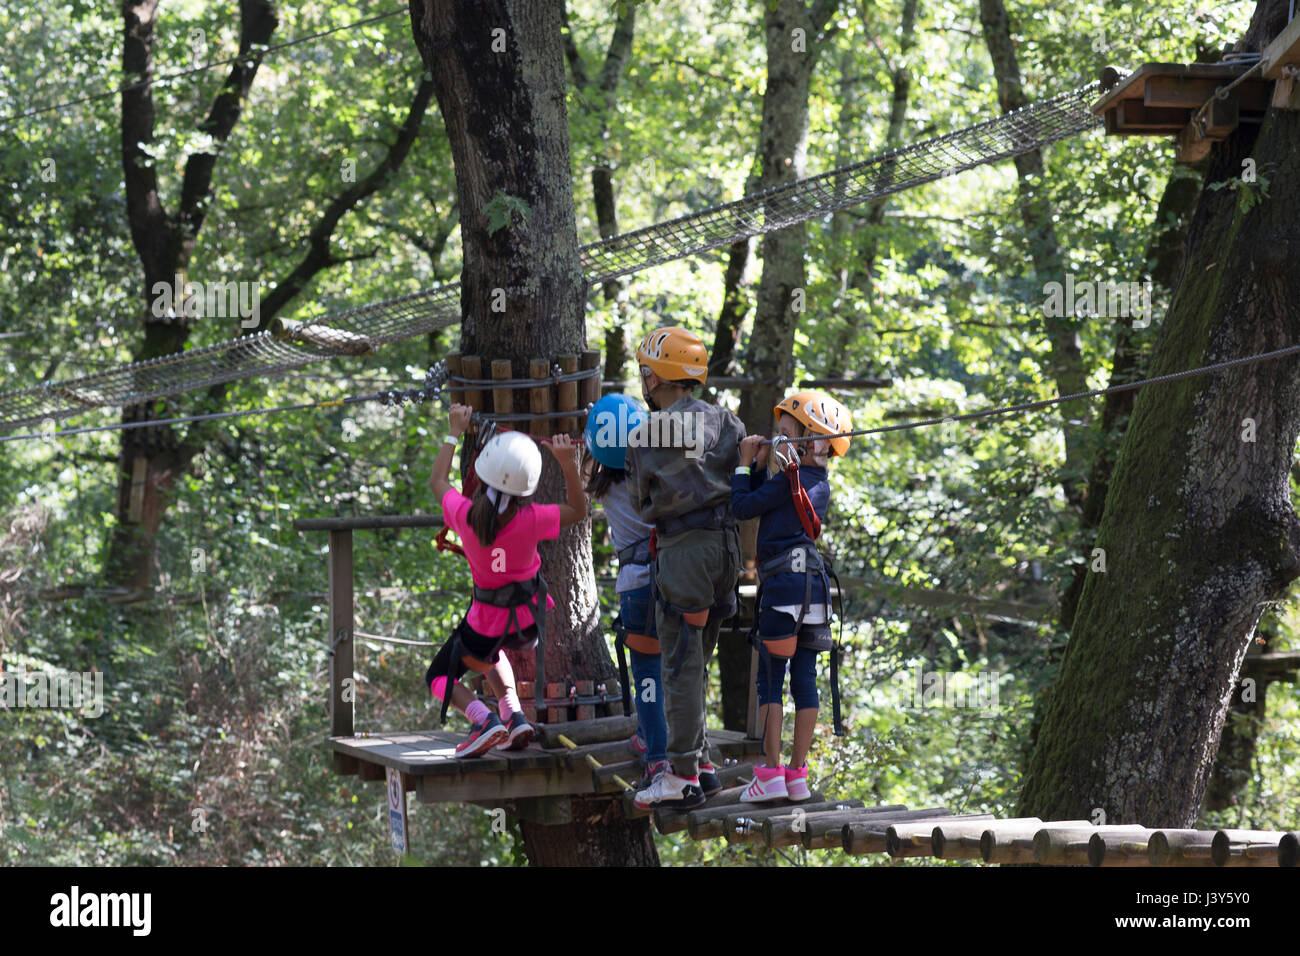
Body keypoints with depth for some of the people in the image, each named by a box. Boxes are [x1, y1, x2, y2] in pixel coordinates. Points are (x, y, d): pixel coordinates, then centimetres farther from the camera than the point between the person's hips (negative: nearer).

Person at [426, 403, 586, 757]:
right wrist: (568, 463, -25)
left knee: (440, 677, 16)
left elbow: (438, 481, -3)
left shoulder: (464, 515, -27)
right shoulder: (530, 520, -30)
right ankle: (514, 715, 15)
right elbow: (578, 511, -11)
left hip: (489, 618, -2)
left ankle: (484, 719, -11)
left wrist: (455, 432, 6)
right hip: (530, 616, 2)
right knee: (489, 652, 34)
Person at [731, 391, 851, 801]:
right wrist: (759, 465, 14)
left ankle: (770, 774, -4)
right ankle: (798, 774, 10)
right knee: (804, 679, 8)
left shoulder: (788, 481, -11)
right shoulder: (819, 485, 14)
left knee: (770, 679, -3)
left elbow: (742, 507, -4)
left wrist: (746, 464, 6)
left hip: (784, 582, -8)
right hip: (813, 582, 8)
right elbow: (763, 502, 22)